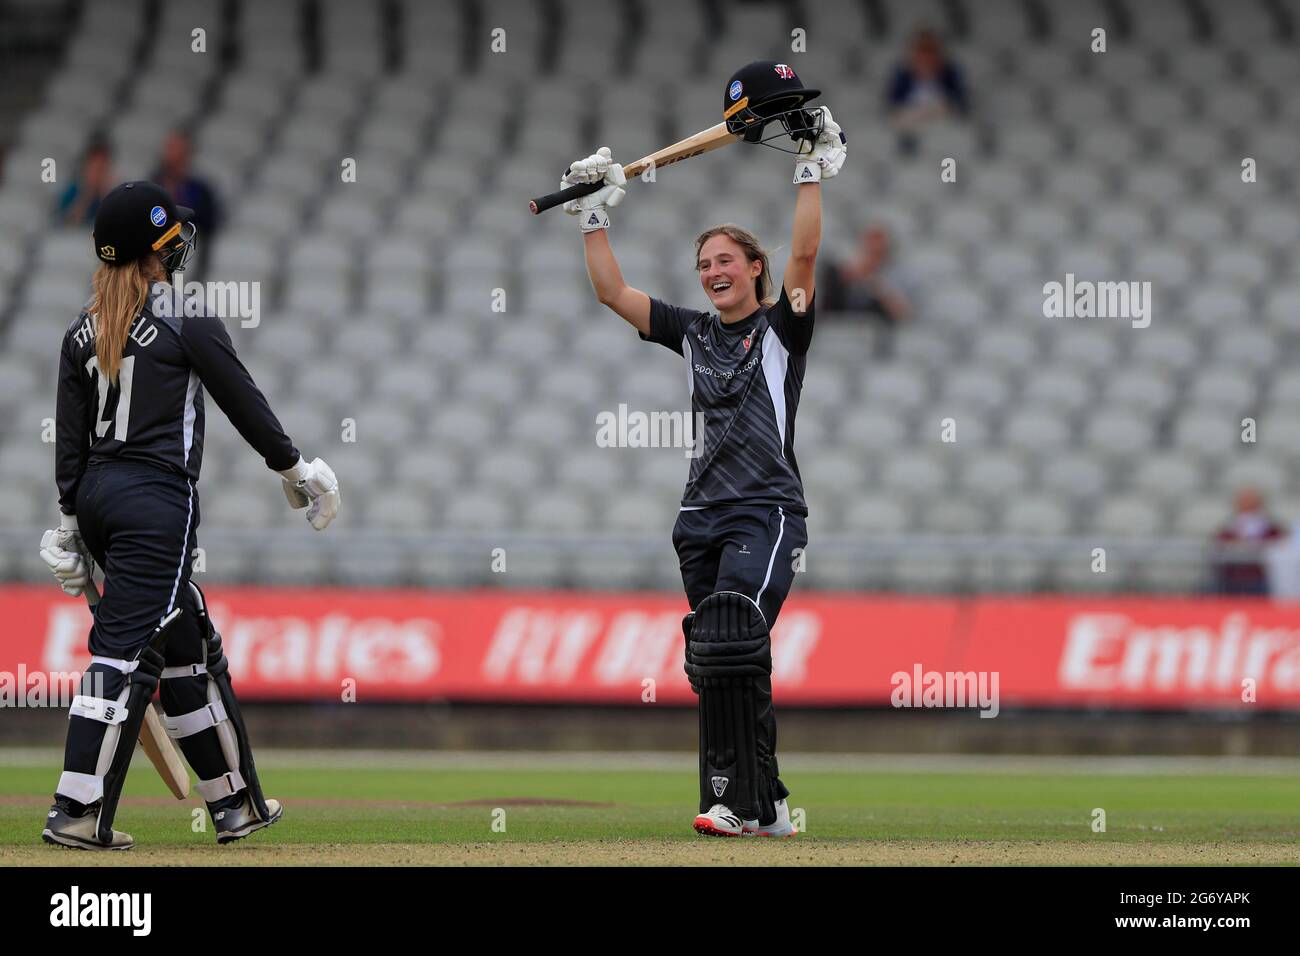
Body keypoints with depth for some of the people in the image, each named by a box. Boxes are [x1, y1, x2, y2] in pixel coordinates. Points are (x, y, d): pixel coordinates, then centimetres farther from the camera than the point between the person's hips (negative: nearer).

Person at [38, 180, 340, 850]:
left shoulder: (84, 331, 9)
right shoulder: (187, 323, -9)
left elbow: (69, 437, 9)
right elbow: (244, 403, -3)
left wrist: (70, 524, 12)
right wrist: (293, 468, 11)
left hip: (96, 494, 7)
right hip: (157, 497, -7)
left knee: (185, 639, 16)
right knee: (127, 647, -9)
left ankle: (234, 801, 22)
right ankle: (77, 812, -15)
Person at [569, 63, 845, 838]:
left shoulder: (781, 327, 1)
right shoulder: (693, 332, 16)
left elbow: (805, 257, -13)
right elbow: (613, 292, 14)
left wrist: (814, 171, -16)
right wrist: (595, 215, 10)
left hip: (768, 508, -7)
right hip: (704, 512, 7)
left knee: (732, 641, -24)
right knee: (717, 662, 5)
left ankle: (743, 799, -25)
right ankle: (765, 806, 11)